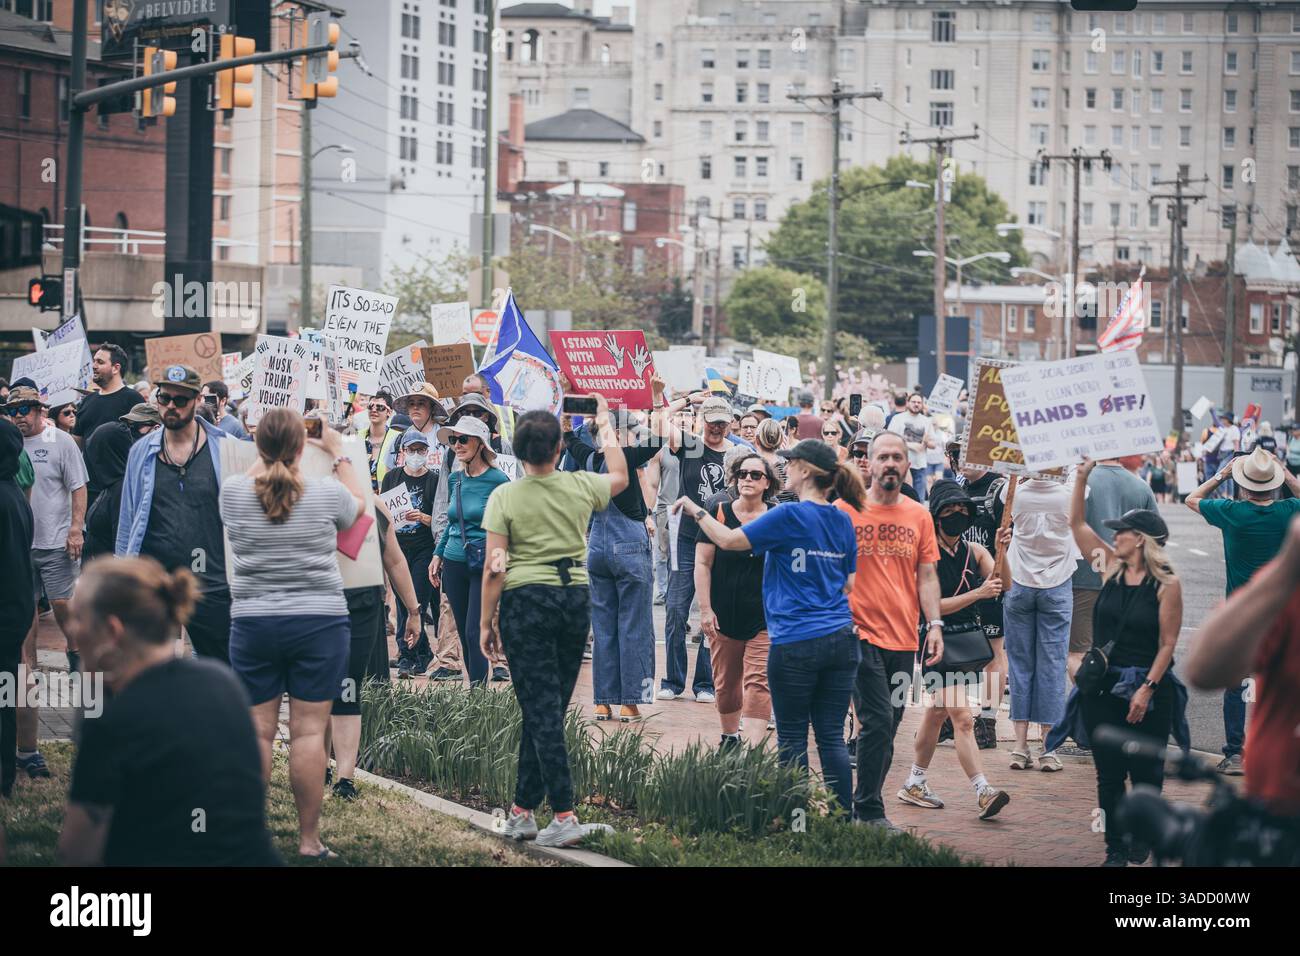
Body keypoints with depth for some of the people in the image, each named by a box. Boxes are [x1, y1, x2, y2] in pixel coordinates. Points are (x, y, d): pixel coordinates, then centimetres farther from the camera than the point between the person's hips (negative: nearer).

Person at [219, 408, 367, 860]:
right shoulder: (328, 493, -8)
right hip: (320, 622, -1)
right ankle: (309, 840, 3)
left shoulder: (234, 493, -5)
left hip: (253, 623, 2)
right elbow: (359, 504, 16)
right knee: (309, 731, 0)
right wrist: (338, 453, 27)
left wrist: (266, 455, 32)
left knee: (257, 730, 6)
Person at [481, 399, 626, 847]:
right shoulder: (581, 486, 1)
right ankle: (522, 810, 18)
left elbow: (495, 567, -9)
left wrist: (486, 622, 0)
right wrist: (605, 426, 37)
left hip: (526, 601, -3)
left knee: (541, 711, -3)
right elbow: (620, 477, 25)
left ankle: (564, 815, -10)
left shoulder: (505, 496, -8)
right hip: (575, 599, 4)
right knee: (547, 710, 11)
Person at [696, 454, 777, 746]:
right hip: (724, 613, 1)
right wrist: (705, 609, -6)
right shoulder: (719, 512, -2)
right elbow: (703, 563, 0)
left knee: (758, 682, -12)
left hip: (765, 616, -1)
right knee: (726, 683, 13)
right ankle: (729, 738, 32)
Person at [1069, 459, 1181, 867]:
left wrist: (1146, 690, -16)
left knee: (1145, 771, 5)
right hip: (1103, 687, 5)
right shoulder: (1111, 566, 4)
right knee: (1108, 771, 6)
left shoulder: (1167, 584, -11)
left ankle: (1143, 839, 23)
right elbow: (1077, 523, 8)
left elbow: (1167, 644, -11)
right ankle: (1115, 848, 12)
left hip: (1147, 688, -5)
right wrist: (1082, 478, -1)